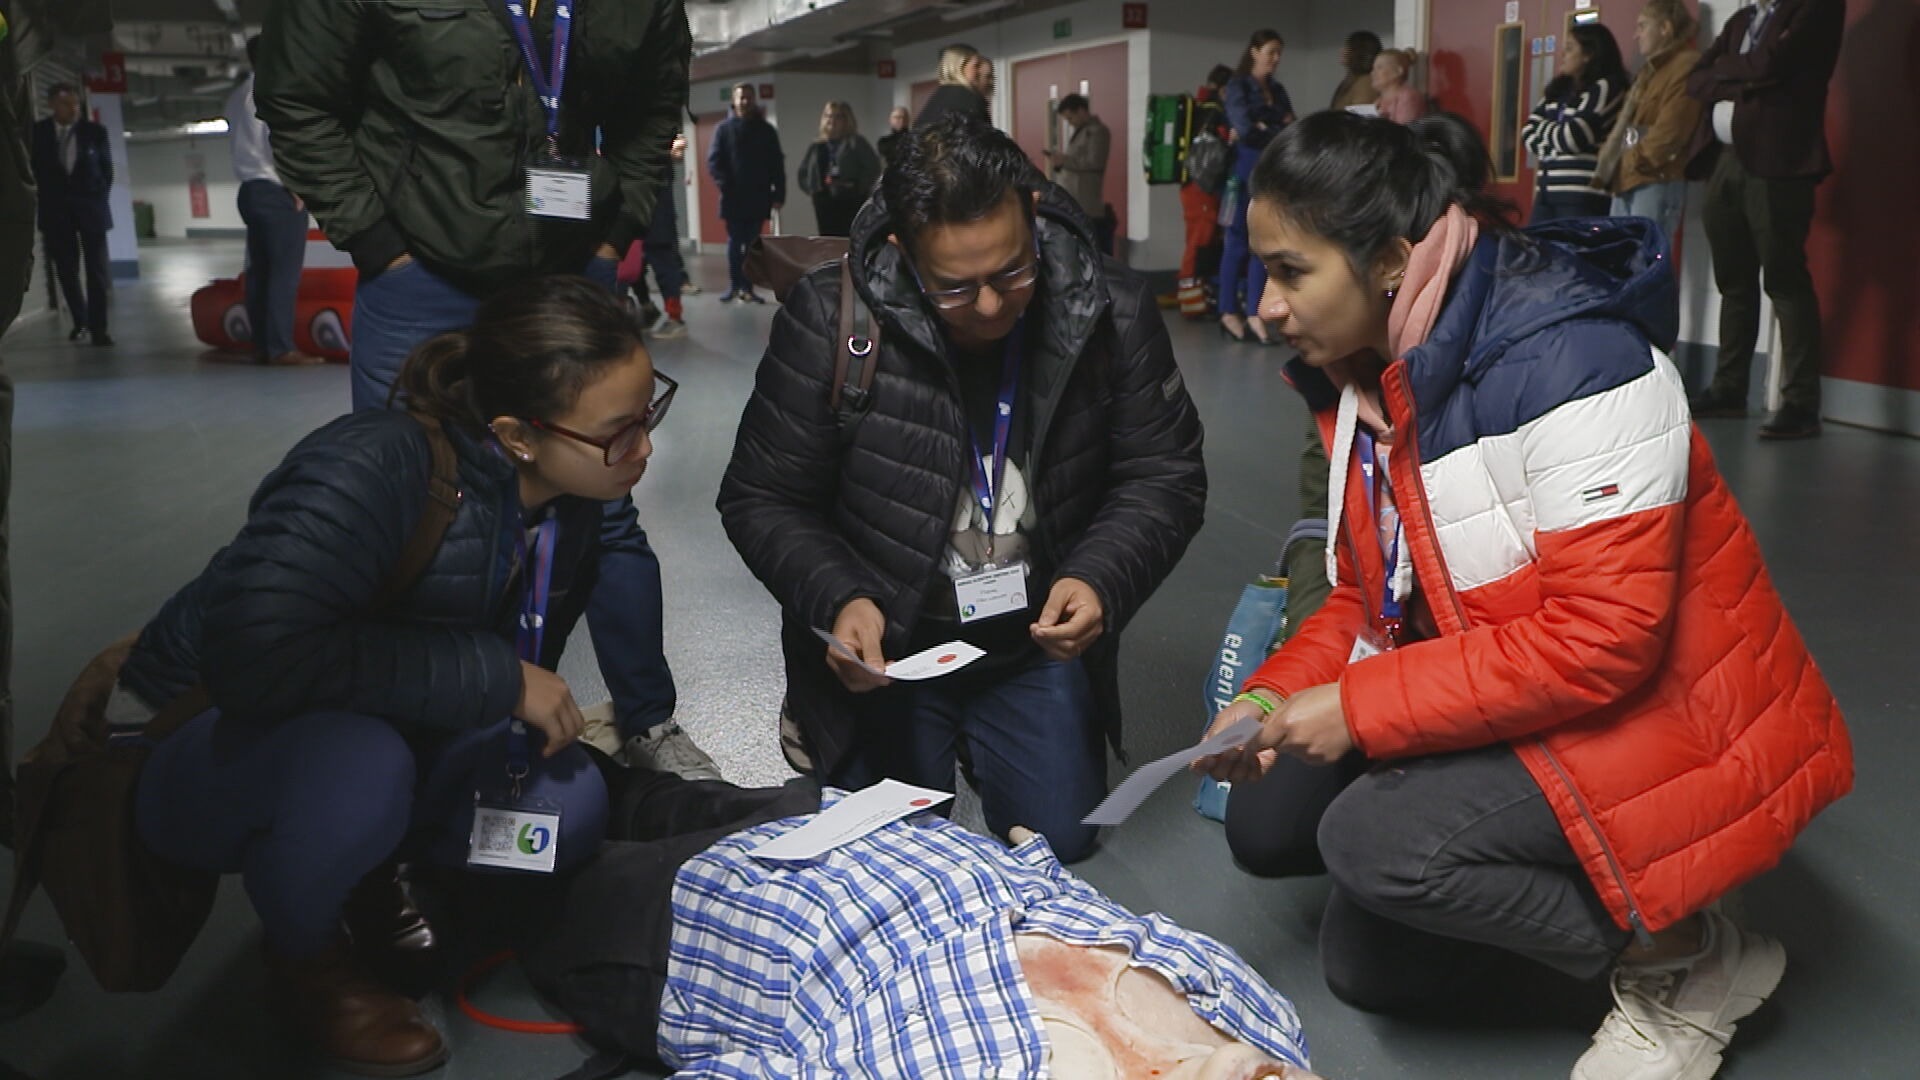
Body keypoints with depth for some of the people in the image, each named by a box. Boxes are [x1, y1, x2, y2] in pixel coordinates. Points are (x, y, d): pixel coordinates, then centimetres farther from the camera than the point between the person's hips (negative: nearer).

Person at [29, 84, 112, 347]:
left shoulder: (95, 132, 0)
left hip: (90, 208, -1)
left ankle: (98, 328, -2)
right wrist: (46, 205, 2)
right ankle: (80, 322, 17)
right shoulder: (36, 133, 0)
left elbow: (107, 170, 7)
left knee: (97, 270, -3)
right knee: (67, 271, 3)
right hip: (56, 211, 1)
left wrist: (98, 202, 0)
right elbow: (34, 172, 6)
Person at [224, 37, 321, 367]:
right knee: (285, 271, -10)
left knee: (259, 271, 8)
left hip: (250, 189, 9)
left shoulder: (237, 96, 17)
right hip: (276, 191, -9)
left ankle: (261, 346, 8)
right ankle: (281, 347, -14)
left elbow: (241, 139, 16)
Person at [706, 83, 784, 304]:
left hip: (758, 197, 2)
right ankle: (734, 286, 8)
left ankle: (747, 287, 5)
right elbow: (713, 161, -2)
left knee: (753, 245, 3)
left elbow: (777, 164, 8)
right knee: (735, 243, 3)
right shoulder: (724, 128, 3)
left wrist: (779, 194, -1)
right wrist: (725, 185, -16)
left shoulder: (766, 130, 9)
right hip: (734, 198, -1)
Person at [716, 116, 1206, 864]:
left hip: (1039, 644, 2)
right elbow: (761, 499, -8)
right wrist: (836, 599, -25)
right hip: (884, 651, -1)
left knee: (1062, 840, 3)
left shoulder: (1111, 314, -12)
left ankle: (978, 744, 34)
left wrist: (1101, 579, -22)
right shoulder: (827, 320, -17)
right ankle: (819, 726, 32)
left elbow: (1164, 476, -4)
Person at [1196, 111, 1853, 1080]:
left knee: (1375, 840, -28)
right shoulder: (1364, 379, 0)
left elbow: (1603, 637, -32)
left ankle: (1693, 959, -6)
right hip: (1510, 721, 9)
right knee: (1366, 969, 12)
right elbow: (1367, 593, 7)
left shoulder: (1566, 356, -28)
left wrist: (1360, 706, -28)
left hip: (1665, 717, -9)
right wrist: (1274, 697, -11)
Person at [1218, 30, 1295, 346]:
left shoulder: (1278, 90, 18)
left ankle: (1253, 313, 1)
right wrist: (1278, 132, -1)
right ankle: (1230, 311, 4)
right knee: (1240, 241, -2)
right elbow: (1244, 128, -13)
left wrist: (1264, 129, -7)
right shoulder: (1239, 86, 0)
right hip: (1247, 170, -5)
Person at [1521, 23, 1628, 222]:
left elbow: (1574, 138, -12)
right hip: (1547, 193, 8)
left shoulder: (1605, 88, -4)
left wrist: (1543, 129, 7)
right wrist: (1556, 138, -5)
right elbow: (1528, 136, 13)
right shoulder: (1556, 90, 19)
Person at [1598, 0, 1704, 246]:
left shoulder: (1686, 65, -4)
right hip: (1626, 181, 9)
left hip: (1657, 180, -9)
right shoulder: (1651, 70, 27)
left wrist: (1637, 159, -10)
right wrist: (1610, 158, 10)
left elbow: (1672, 127, -15)